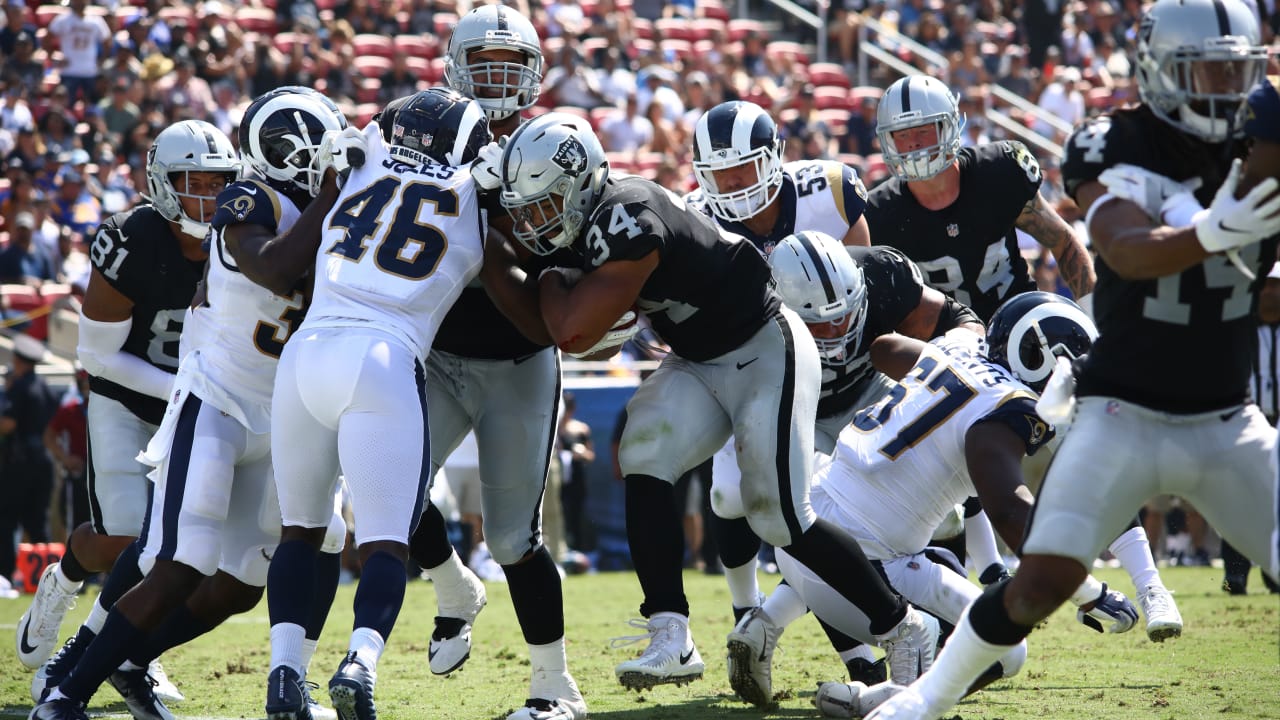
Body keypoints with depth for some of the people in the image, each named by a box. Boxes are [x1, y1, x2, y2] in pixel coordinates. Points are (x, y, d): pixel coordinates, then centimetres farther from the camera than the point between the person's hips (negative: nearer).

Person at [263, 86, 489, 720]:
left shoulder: (363, 166, 16)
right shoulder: (475, 203, 10)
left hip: (304, 353, 3)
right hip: (383, 363, -3)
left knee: (301, 529, 17)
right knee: (386, 543, -1)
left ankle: (284, 667, 2)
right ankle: (361, 658, -26)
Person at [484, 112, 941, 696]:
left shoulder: (626, 223, -30)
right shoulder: (589, 220, 0)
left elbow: (573, 335, -29)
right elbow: (540, 325, 8)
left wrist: (550, 277, -13)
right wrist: (491, 263, 0)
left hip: (767, 355, -9)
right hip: (699, 363, 9)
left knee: (781, 517, -8)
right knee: (643, 458, -14)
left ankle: (904, 629, 11)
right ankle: (671, 641, -16)